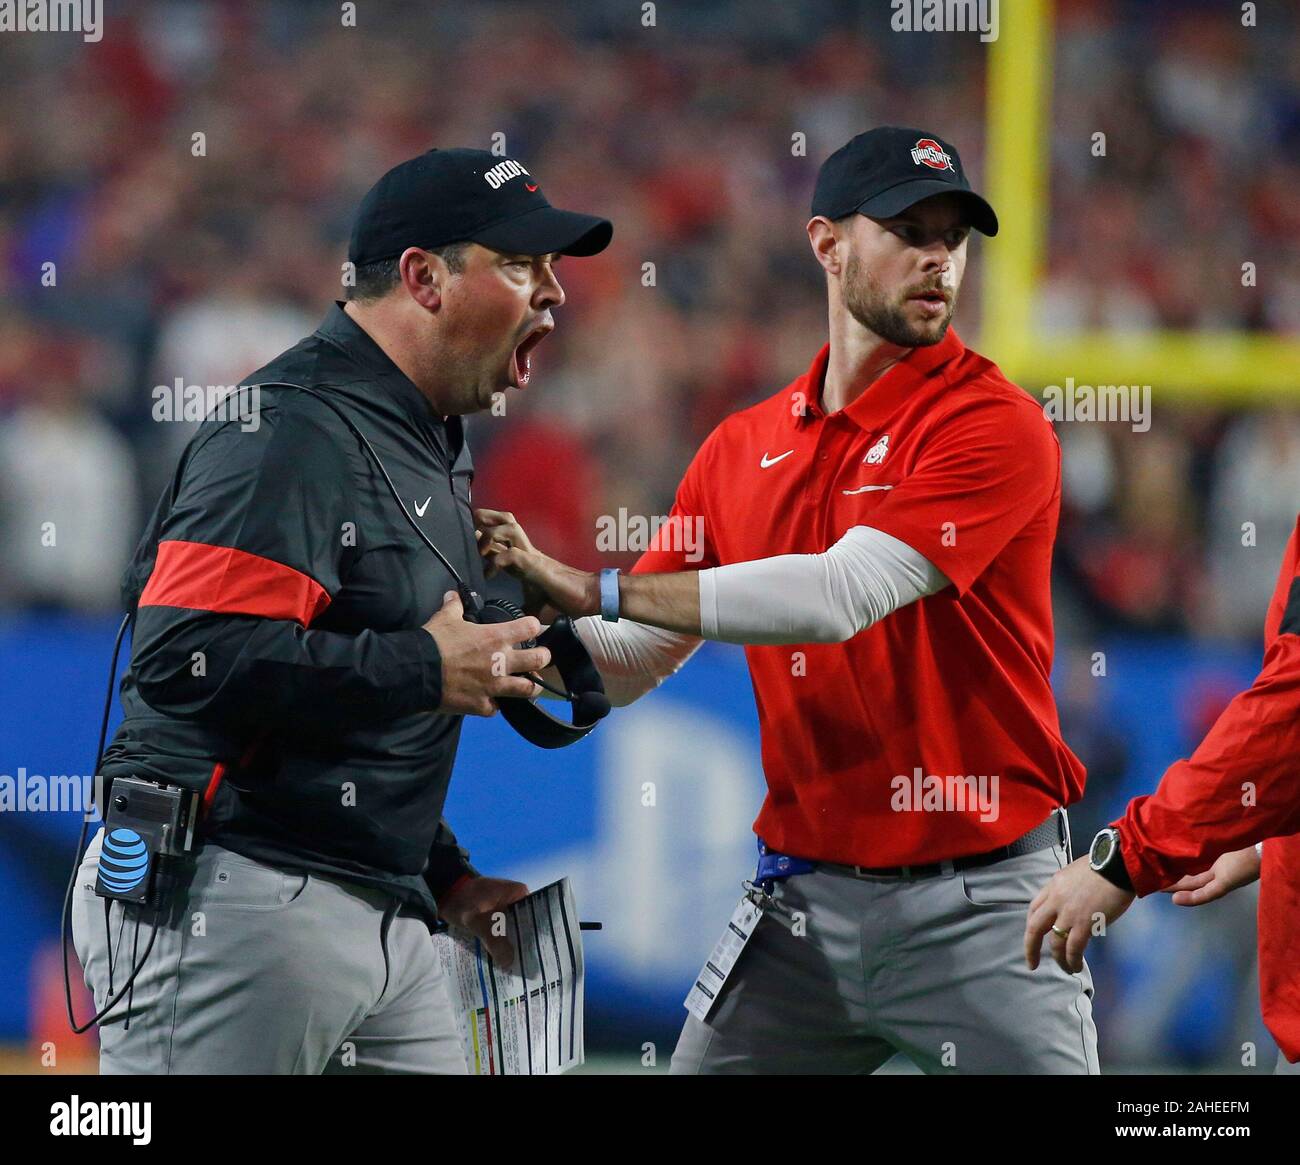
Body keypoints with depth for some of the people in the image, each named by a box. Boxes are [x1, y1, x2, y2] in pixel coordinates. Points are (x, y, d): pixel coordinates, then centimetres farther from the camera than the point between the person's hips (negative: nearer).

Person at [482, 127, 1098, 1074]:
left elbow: (838, 597, -22)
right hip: (804, 896, 5)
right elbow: (629, 667, 12)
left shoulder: (995, 425, -9)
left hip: (980, 902, -5)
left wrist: (590, 587, -21)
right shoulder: (743, 450, 10)